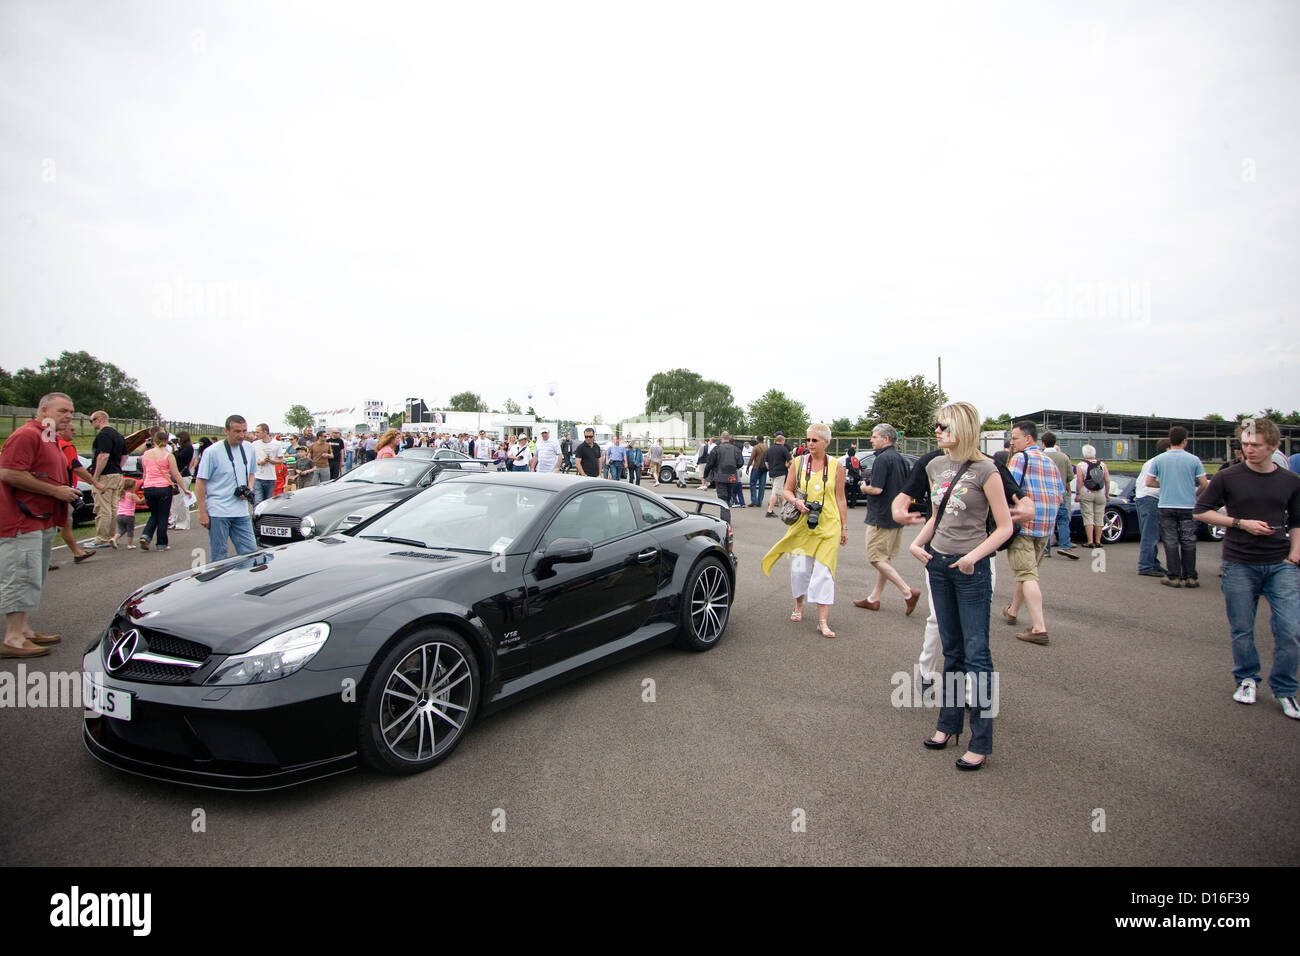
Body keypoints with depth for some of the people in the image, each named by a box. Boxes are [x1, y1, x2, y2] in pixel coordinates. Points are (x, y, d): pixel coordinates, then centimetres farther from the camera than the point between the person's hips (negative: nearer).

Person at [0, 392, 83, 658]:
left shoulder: (50, 441, 20)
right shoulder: (27, 435, -13)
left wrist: (66, 494, 14)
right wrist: (55, 491, -20)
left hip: (42, 521, 11)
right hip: (22, 521, -11)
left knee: (33, 580, 15)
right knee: (22, 578, -9)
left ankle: (23, 629, 23)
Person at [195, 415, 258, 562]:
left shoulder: (248, 450, 9)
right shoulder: (213, 452, -8)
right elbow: (200, 482, -6)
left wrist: (249, 488, 3)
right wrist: (202, 513, -11)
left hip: (241, 512, 5)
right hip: (218, 512, -5)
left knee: (250, 553, 4)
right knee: (218, 557, 3)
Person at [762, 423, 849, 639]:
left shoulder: (835, 465, 3)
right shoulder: (799, 463, 5)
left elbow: (840, 498, 7)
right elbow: (787, 490, 10)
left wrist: (843, 527, 6)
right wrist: (797, 502, -11)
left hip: (827, 525, -1)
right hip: (801, 523, 1)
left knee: (824, 570, -6)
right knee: (799, 567, 3)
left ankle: (822, 621, -3)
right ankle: (799, 606, 29)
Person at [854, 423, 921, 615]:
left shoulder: (882, 459, -17)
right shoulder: (900, 459, 13)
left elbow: (876, 489, -23)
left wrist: (864, 488, -4)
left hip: (881, 516, -10)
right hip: (897, 516, 10)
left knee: (876, 559, -4)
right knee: (884, 559, 13)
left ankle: (908, 592, -8)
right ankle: (874, 599, 21)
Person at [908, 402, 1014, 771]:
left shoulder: (984, 470, -12)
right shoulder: (936, 466, 7)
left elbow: (1005, 526, -12)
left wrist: (975, 556, -23)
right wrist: (918, 543, 2)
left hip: (971, 569, -6)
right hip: (938, 564, 7)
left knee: (976, 654, -1)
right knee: (952, 651, 17)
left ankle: (981, 743, 8)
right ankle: (948, 724, 29)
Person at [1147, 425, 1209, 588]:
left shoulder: (1159, 459, -1)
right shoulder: (1193, 459, -3)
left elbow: (1149, 482, 1)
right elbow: (1204, 484, -3)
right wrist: (1196, 492, 17)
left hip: (1166, 507, 0)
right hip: (1188, 507, 0)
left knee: (1171, 542, 4)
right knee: (1188, 542, 9)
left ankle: (1174, 577, 4)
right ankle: (1190, 577, 12)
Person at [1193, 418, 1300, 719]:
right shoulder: (1228, 477, -3)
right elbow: (1201, 511, 1)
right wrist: (1241, 523, -9)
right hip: (1239, 564, -1)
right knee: (1242, 630, 7)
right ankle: (1246, 680, 28)